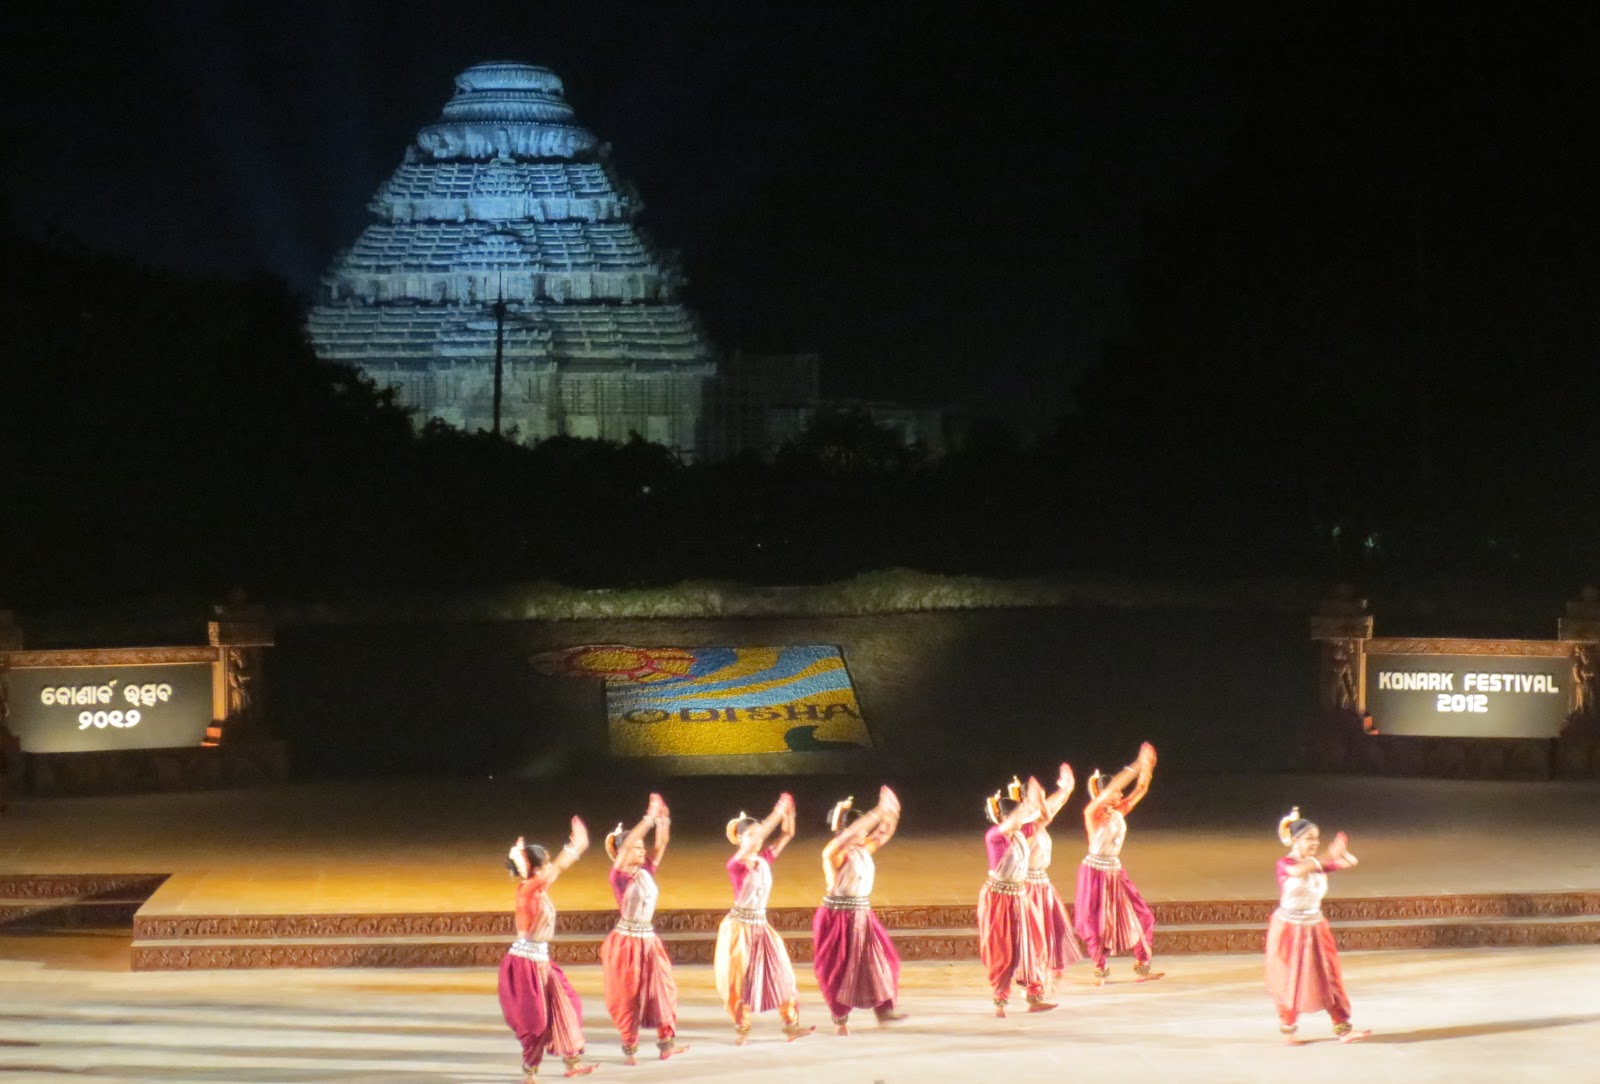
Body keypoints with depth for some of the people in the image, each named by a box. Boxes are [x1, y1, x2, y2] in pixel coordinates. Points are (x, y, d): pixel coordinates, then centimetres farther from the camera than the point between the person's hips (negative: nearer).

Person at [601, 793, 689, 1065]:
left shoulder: (646, 871, 5)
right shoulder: (619, 874, -12)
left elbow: (661, 845, 1)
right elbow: (626, 845, -26)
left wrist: (663, 820, -15)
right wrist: (649, 818, -29)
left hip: (649, 940, 6)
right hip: (626, 940, -6)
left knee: (664, 989, 7)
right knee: (628, 996, 1)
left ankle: (665, 1042, 17)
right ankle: (629, 1049, 12)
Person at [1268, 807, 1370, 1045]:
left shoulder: (1320, 863, 3)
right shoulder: (1285, 864, -13)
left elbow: (1351, 862, -8)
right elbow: (1298, 871, -38)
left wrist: (1342, 853, -31)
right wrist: (1328, 858, -45)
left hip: (1316, 929, 5)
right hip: (1289, 929, -5)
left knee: (1331, 978, 1)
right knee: (1289, 981, 5)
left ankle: (1343, 1028, 5)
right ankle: (1287, 1029, 21)